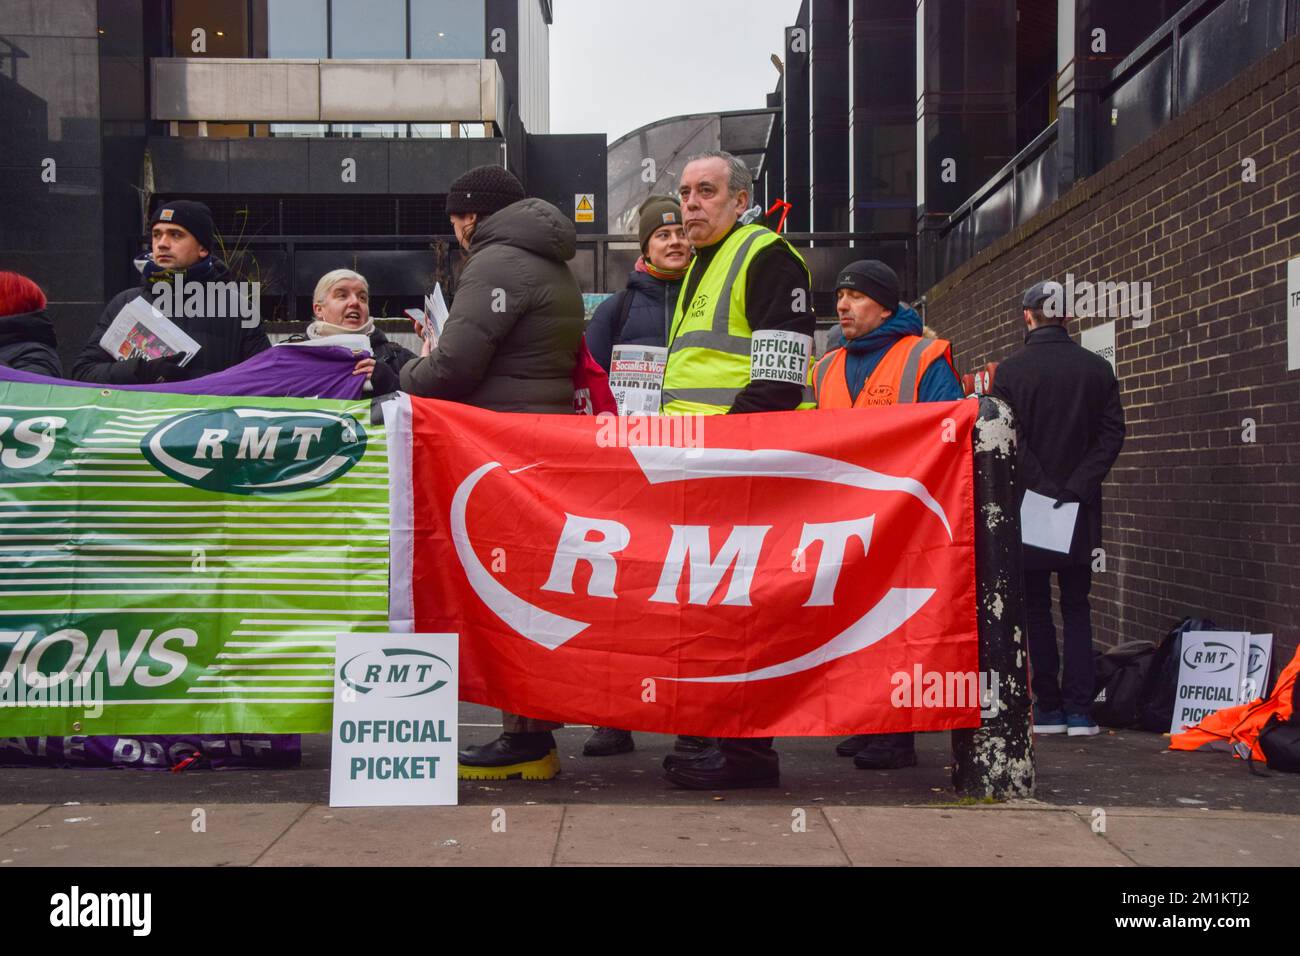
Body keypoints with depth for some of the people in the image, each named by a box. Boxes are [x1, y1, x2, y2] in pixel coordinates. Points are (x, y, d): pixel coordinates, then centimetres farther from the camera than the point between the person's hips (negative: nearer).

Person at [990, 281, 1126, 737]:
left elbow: (1009, 441, -13)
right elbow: (1113, 433, -4)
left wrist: (1043, 488, -11)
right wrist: (1075, 487, -8)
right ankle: (1080, 710, 6)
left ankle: (1048, 707, 8)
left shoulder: (1010, 371, -7)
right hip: (1081, 510, 2)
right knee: (1077, 606, 10)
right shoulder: (1098, 369, 1)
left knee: (1035, 607, 8)